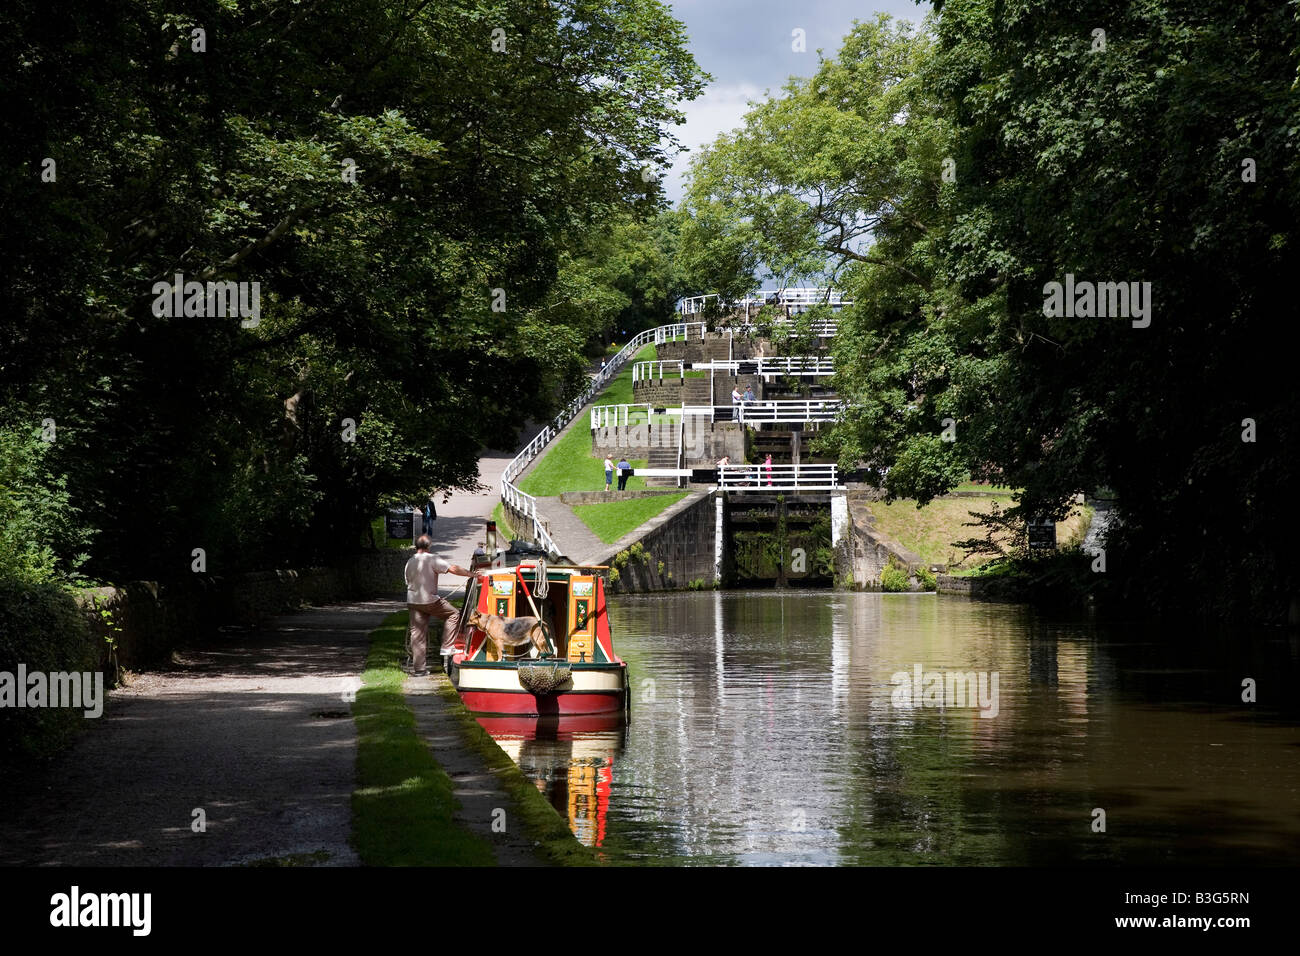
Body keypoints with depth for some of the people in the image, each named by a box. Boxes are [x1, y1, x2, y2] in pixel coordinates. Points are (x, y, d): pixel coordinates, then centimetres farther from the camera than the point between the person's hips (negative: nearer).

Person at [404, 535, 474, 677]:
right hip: (429, 600, -6)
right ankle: (447, 647, 5)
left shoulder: (409, 563, 10)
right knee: (453, 614, 13)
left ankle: (418, 668, 7)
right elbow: (453, 569, -15)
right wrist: (471, 574, -7)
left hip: (413, 601, 6)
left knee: (417, 633, 7)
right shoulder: (431, 560, -10)